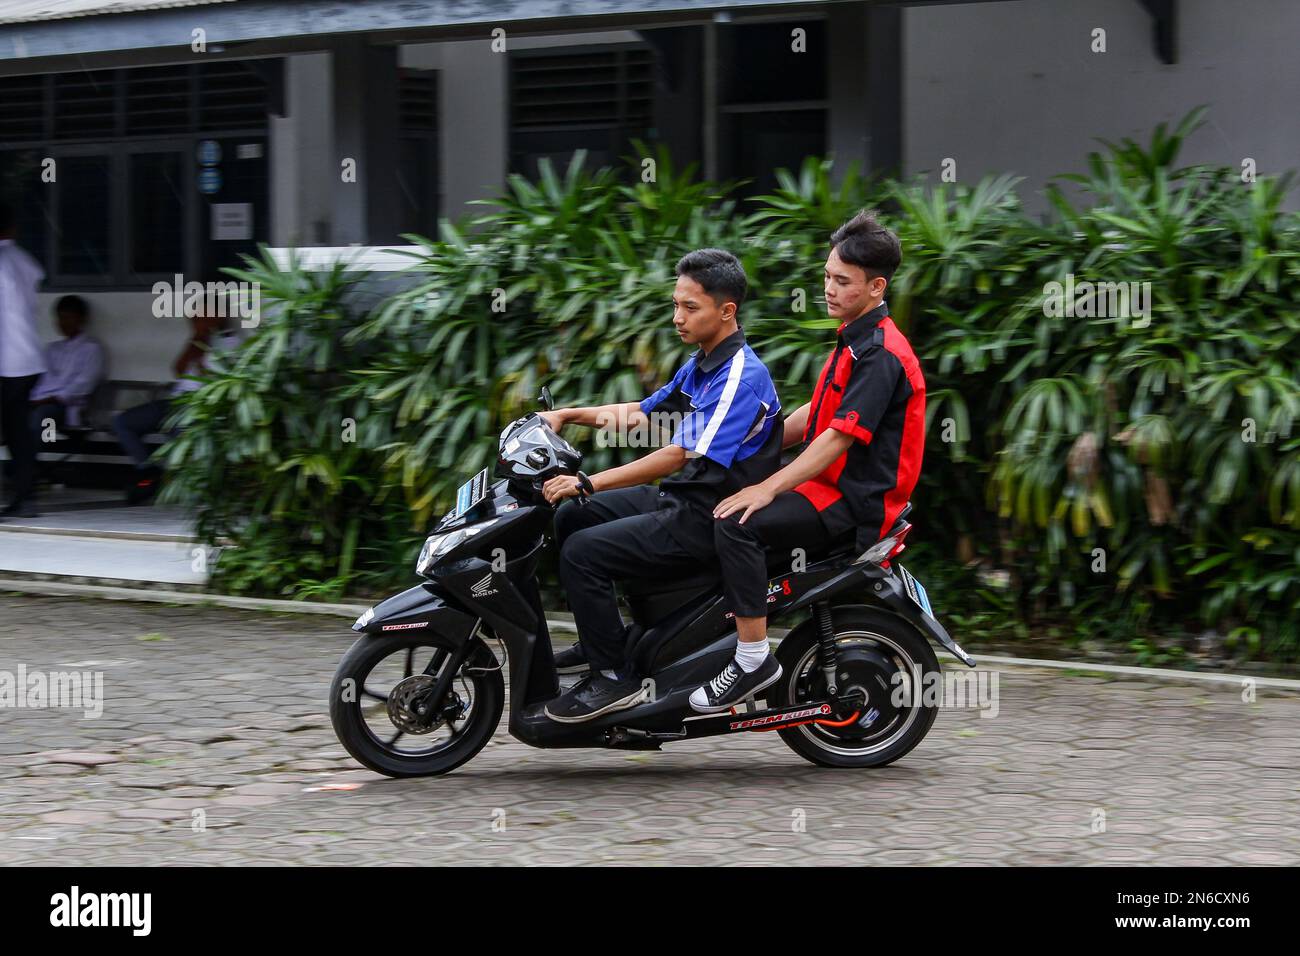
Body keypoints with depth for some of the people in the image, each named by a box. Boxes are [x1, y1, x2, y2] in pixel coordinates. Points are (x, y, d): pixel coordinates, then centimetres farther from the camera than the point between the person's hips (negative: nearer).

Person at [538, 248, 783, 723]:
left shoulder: (743, 375, -20)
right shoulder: (699, 365, 12)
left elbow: (683, 456, -26)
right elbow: (645, 412, 26)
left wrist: (588, 484, -27)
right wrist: (569, 415, 12)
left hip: (708, 518, -10)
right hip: (678, 499, 10)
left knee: (583, 551, -18)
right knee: (570, 518, 13)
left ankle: (614, 677, -12)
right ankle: (606, 637, 19)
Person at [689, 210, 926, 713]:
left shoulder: (881, 353, -17)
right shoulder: (853, 340, 16)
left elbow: (839, 437, -24)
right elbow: (815, 412, 25)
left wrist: (769, 488, -26)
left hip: (856, 500, -11)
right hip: (828, 483, 11)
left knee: (738, 524, -29)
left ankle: (753, 657, -25)